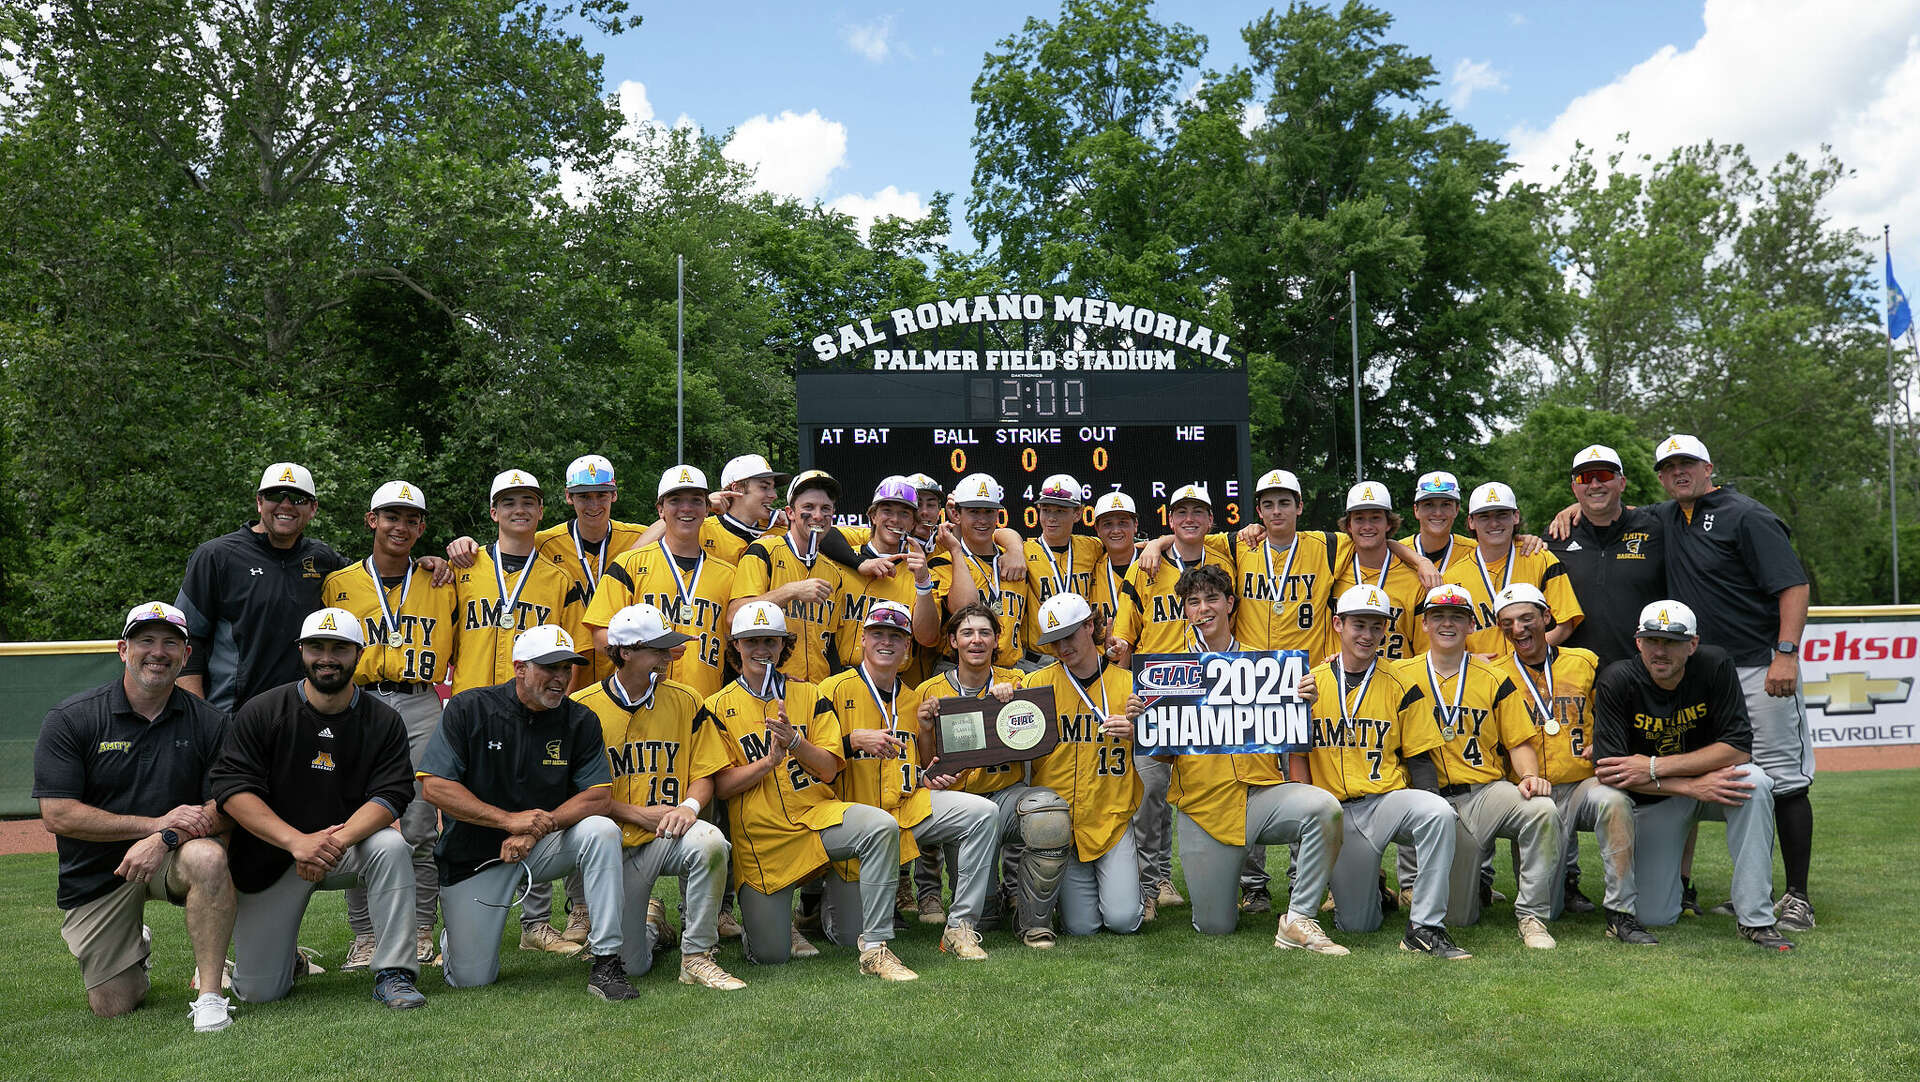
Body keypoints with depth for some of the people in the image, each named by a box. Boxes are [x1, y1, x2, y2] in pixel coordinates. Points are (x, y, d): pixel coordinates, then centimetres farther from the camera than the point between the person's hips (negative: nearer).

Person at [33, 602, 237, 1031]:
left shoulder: (209, 722, -3)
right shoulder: (69, 719, -7)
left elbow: (225, 810, -7)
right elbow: (57, 815, -14)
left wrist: (165, 839, -26)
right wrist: (154, 823, -22)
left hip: (172, 856, 0)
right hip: (96, 875, 0)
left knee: (208, 857, -36)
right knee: (113, 1007, -1)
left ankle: (210, 995, -27)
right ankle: (136, 948, 34)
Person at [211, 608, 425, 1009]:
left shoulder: (384, 721, -3)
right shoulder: (261, 712, -5)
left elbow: (390, 795, -13)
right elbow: (232, 788, -14)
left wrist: (337, 841, -32)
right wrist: (298, 841, -27)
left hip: (345, 853, 0)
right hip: (271, 859, 0)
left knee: (391, 846, -33)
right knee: (257, 991, -4)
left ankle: (392, 974, -23)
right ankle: (286, 955, 33)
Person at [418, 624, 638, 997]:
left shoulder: (579, 721, -5)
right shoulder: (468, 709, -9)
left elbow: (600, 797, -11)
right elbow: (435, 786, -16)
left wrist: (536, 829, -25)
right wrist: (509, 819, -24)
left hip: (542, 846, 2)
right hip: (474, 857, -1)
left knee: (602, 831, -28)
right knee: (471, 979, -5)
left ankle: (606, 963, -23)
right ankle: (455, 934, 33)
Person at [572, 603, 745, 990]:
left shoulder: (685, 701, 4)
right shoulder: (583, 708, -4)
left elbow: (704, 773, 6)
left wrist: (690, 806, -16)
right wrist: (641, 815, -12)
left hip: (669, 837, 1)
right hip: (616, 846, -1)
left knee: (710, 841, -35)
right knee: (630, 966, -5)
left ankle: (698, 956, -17)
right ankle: (650, 920, 33)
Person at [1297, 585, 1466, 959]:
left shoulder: (1399, 686, 5)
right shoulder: (1312, 683, 5)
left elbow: (1420, 759, 5)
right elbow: (1296, 756, 7)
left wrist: (1429, 811, -12)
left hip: (1389, 798, 0)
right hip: (1338, 811, 1)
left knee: (1438, 813, -35)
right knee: (1355, 924, -2)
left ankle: (1425, 927, -25)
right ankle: (1369, 887, 35)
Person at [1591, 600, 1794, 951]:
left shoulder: (1714, 665, -17)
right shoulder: (1616, 682, -20)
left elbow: (1738, 748, -21)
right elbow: (1607, 771, -23)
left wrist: (1655, 767, -28)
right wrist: (1692, 787, -30)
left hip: (1714, 782, 1)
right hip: (1653, 800, -1)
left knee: (1754, 782, -34)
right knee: (1654, 916, -7)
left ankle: (1756, 919, -25)